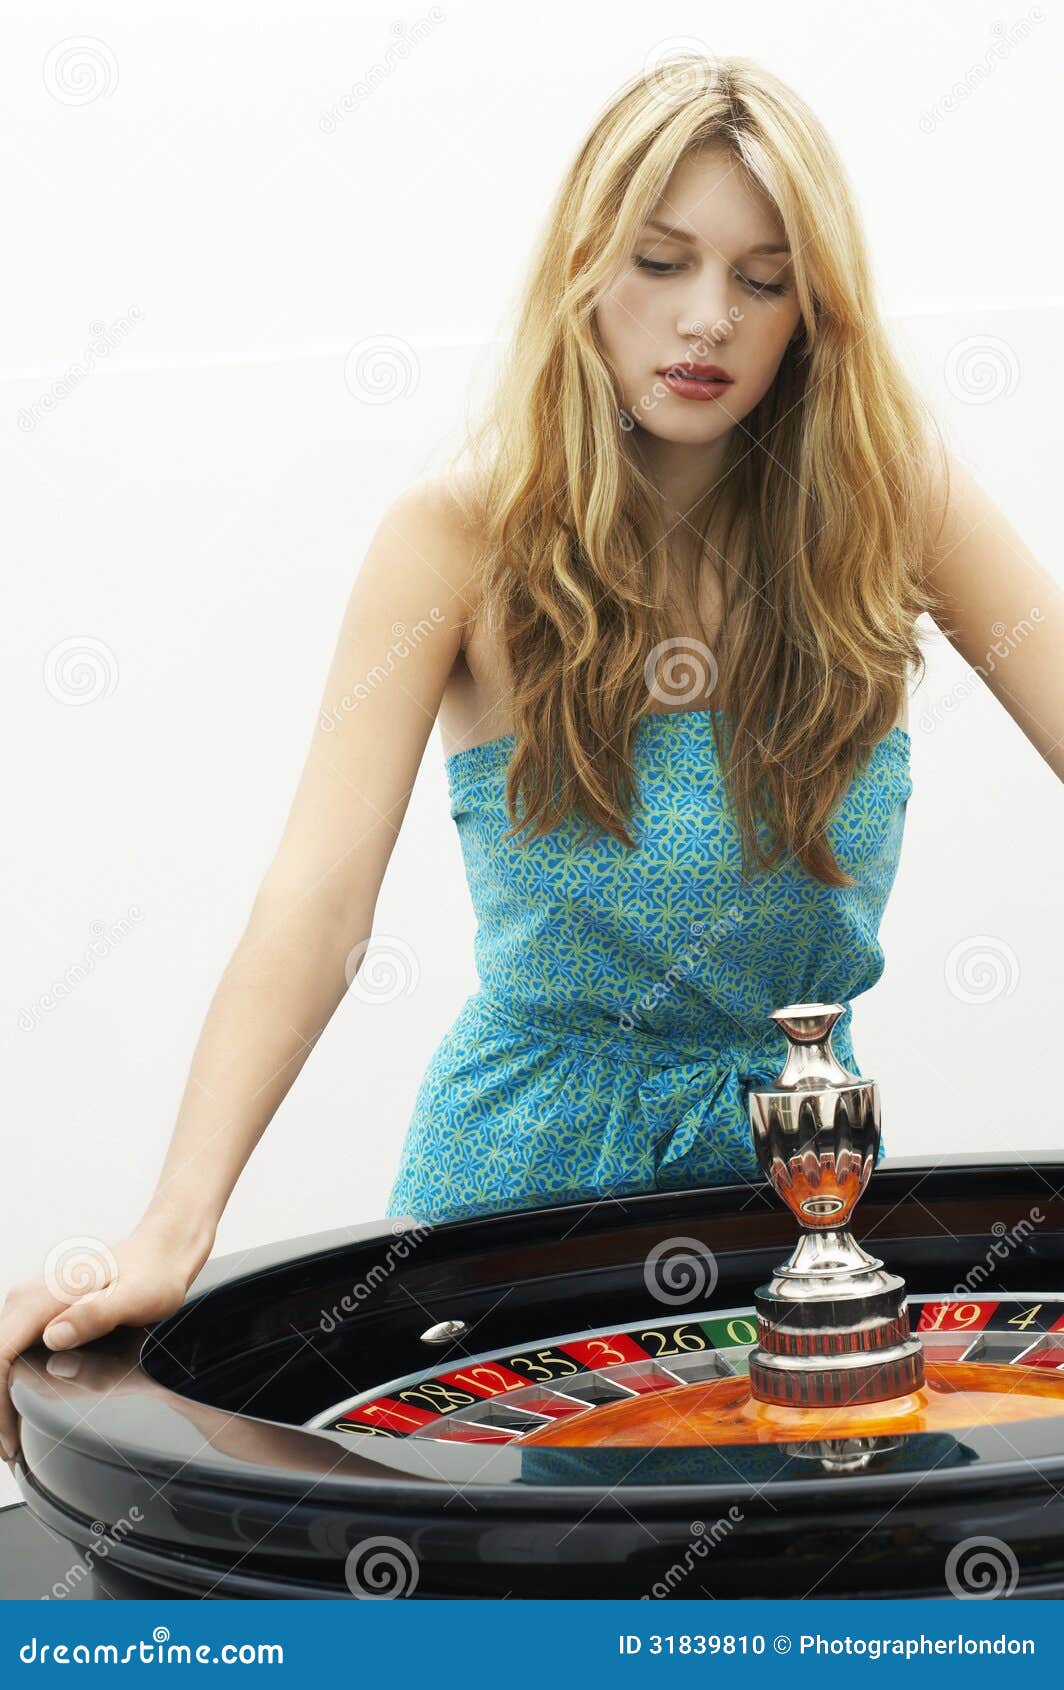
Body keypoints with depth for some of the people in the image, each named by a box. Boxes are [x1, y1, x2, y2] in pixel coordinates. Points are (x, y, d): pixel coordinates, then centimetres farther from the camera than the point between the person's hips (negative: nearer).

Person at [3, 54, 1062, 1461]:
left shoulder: (893, 501, -9)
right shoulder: (462, 537, -14)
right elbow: (318, 898, -22)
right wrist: (169, 1240, -33)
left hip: (800, 1147, 2)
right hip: (531, 1157, -2)